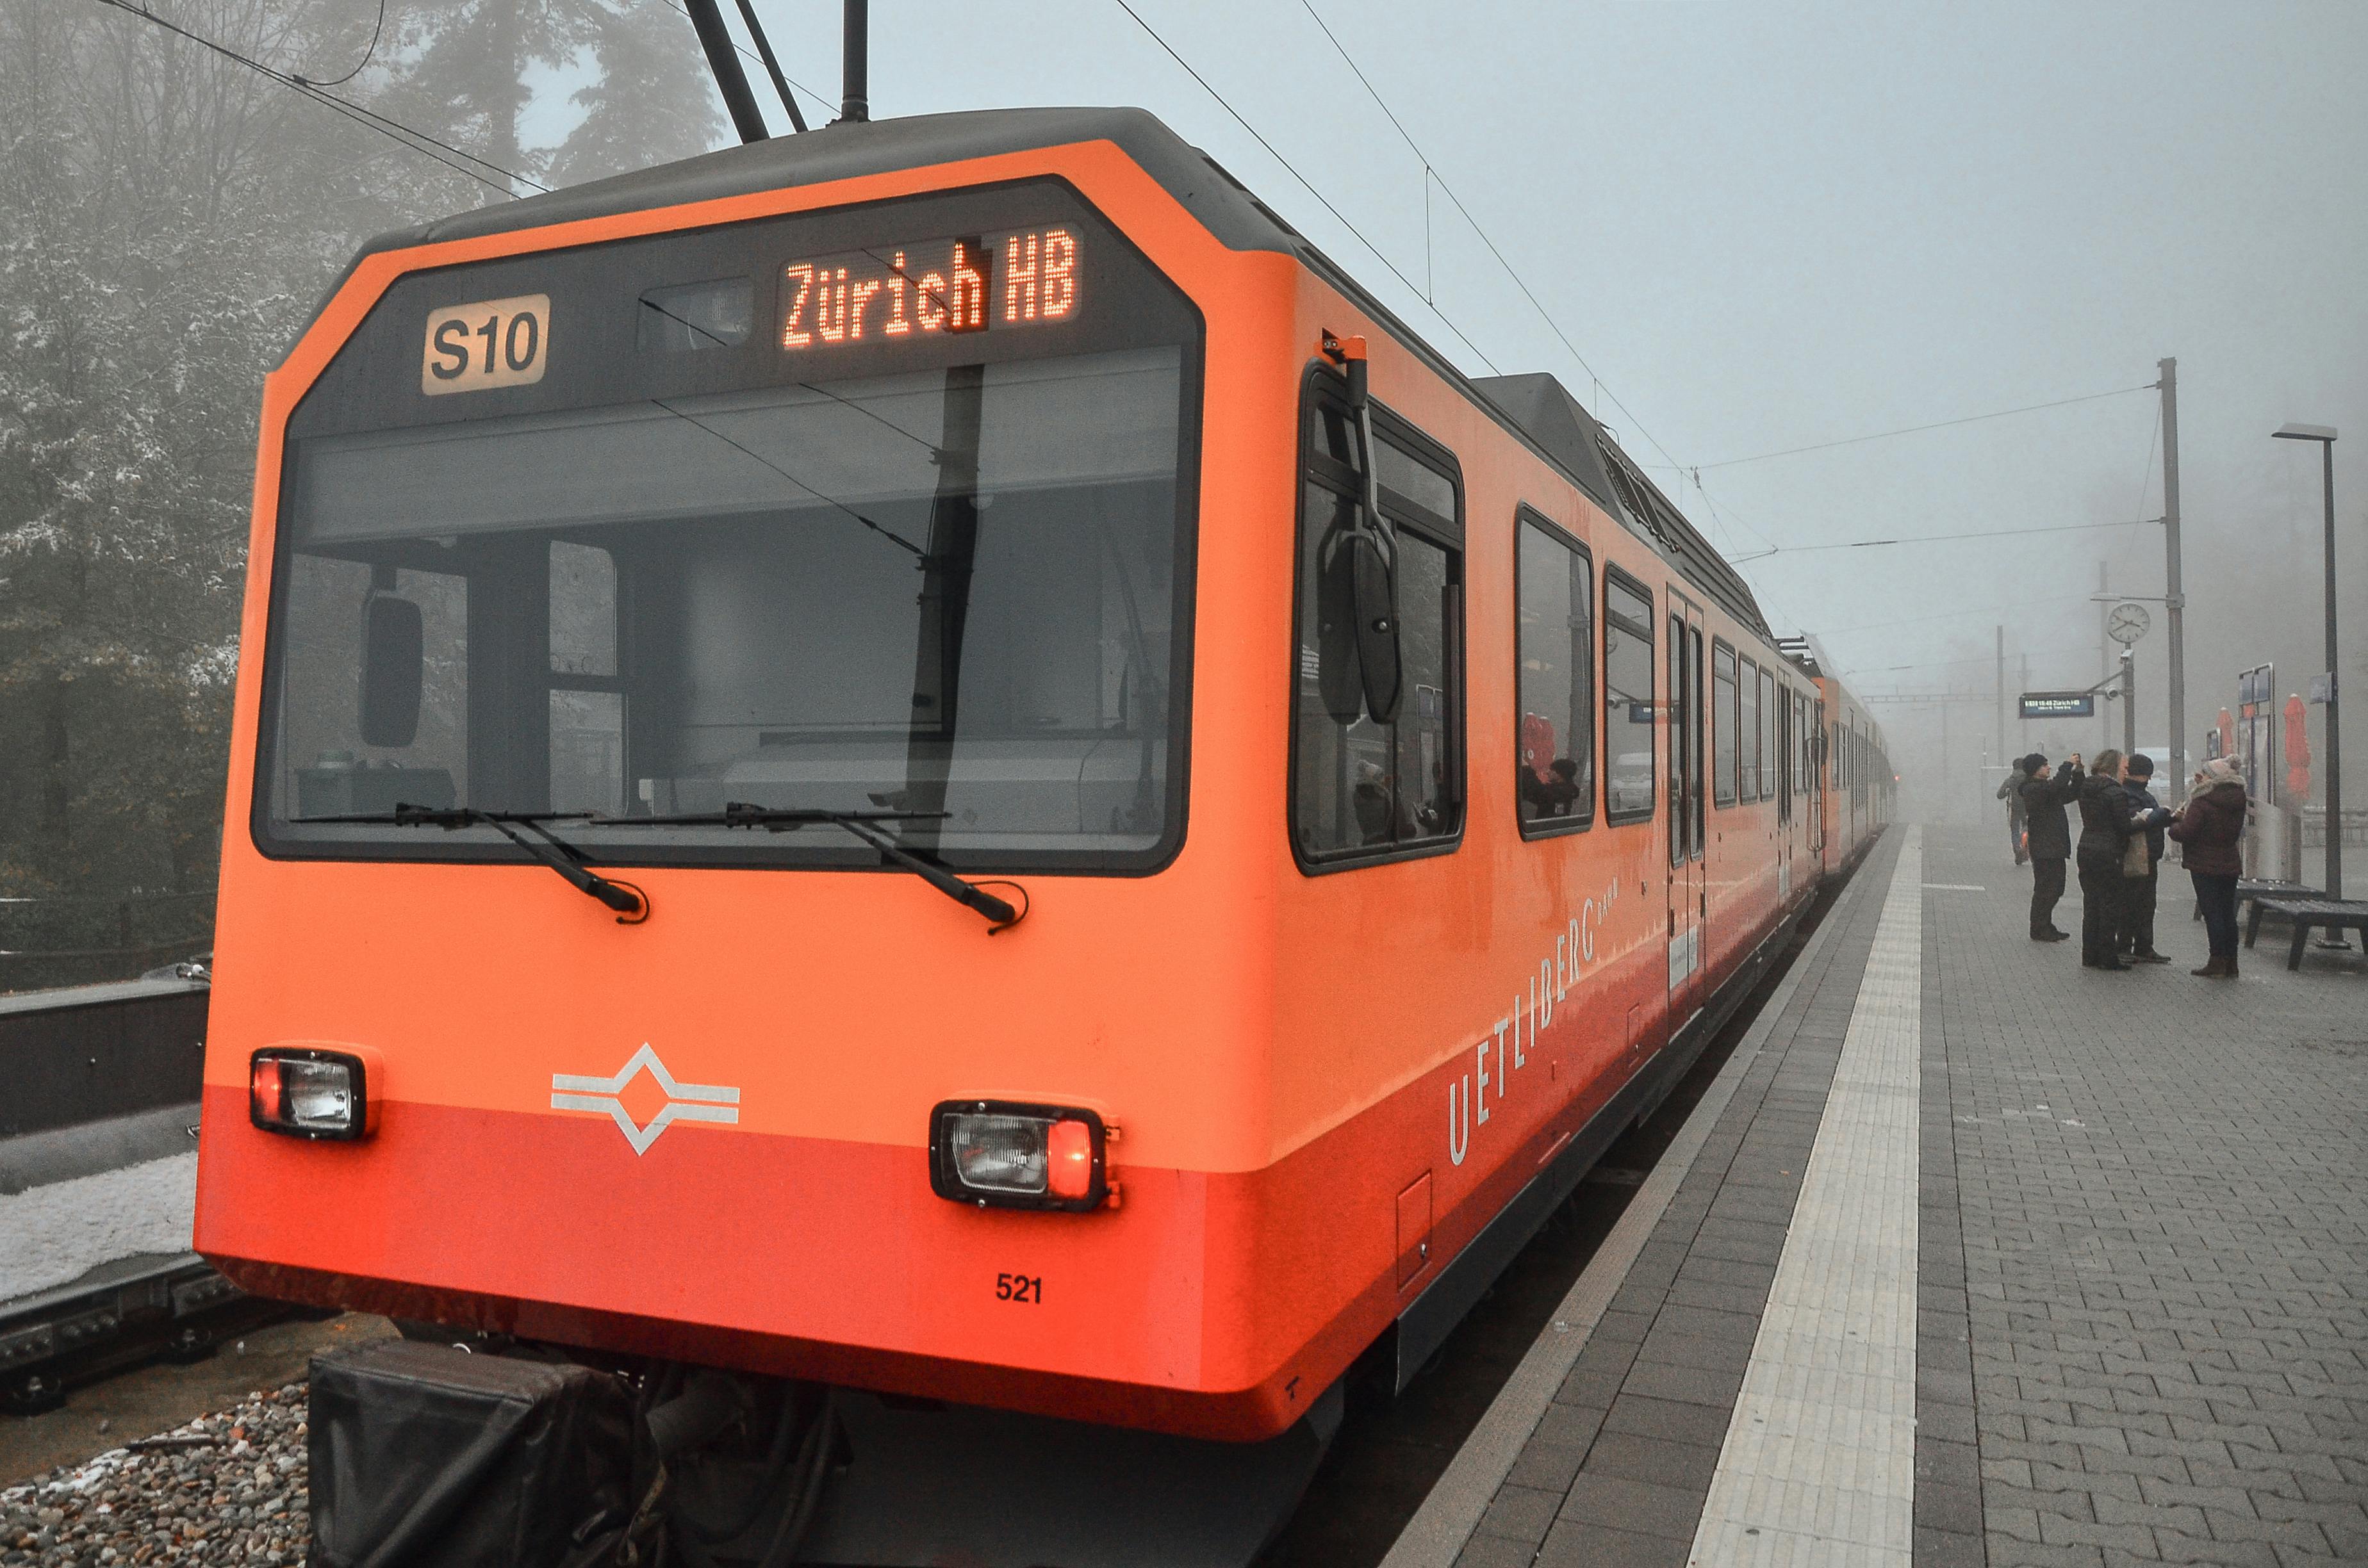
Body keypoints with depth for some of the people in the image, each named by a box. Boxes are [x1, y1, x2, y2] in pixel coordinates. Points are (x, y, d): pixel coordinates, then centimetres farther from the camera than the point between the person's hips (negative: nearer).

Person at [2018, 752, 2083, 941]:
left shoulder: (2045, 788, 18)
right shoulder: (2032, 789, -13)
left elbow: (2072, 793, 21)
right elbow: (2058, 785, -28)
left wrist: (2077, 772, 10)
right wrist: (2069, 766, -17)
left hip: (2054, 848, 10)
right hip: (2044, 849, -10)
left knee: (2053, 888, 13)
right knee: (2046, 888, -7)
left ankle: (2046, 928, 21)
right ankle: (2039, 930, -1)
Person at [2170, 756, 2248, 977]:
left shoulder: (2202, 803, -16)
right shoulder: (2237, 801, 8)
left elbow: (2186, 832, -21)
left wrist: (2174, 825, 2)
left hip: (2205, 866, -7)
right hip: (2230, 864, 7)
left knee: (2212, 913, -4)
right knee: (2228, 913, 12)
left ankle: (2218, 963, -5)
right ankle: (2231, 965, 16)